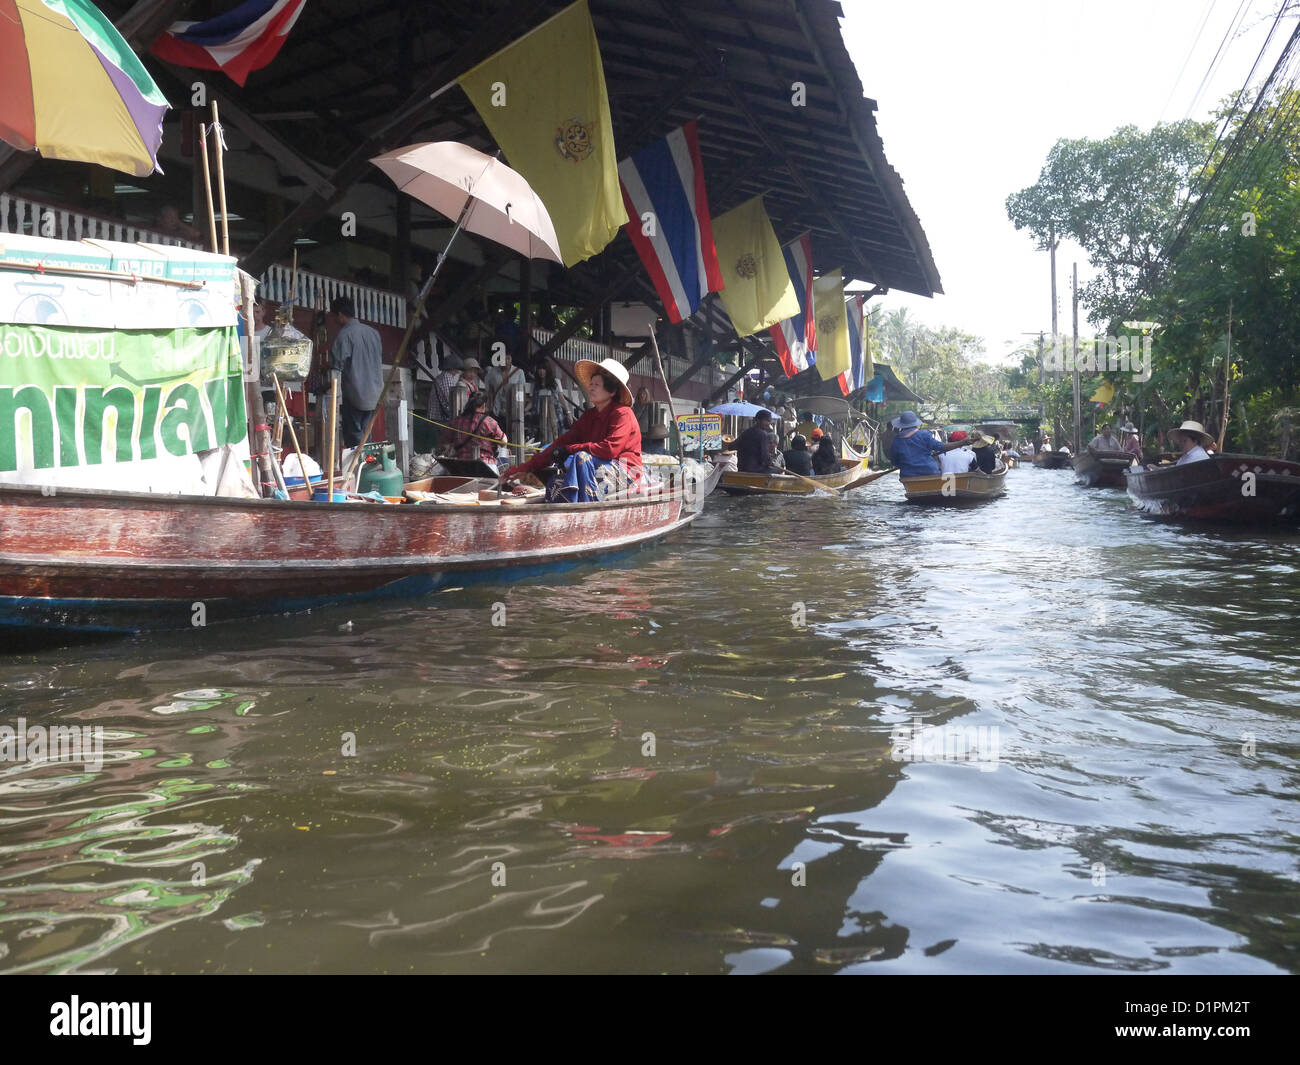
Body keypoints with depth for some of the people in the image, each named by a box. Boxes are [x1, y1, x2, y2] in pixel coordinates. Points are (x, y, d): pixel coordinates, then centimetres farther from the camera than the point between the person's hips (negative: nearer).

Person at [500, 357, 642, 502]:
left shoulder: (622, 414, -9)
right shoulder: (589, 416, 14)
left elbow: (610, 449, -22)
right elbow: (563, 441, 8)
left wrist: (569, 450, -16)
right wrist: (527, 467, -1)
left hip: (625, 473, -7)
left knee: (581, 458, -30)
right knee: (556, 485, -15)